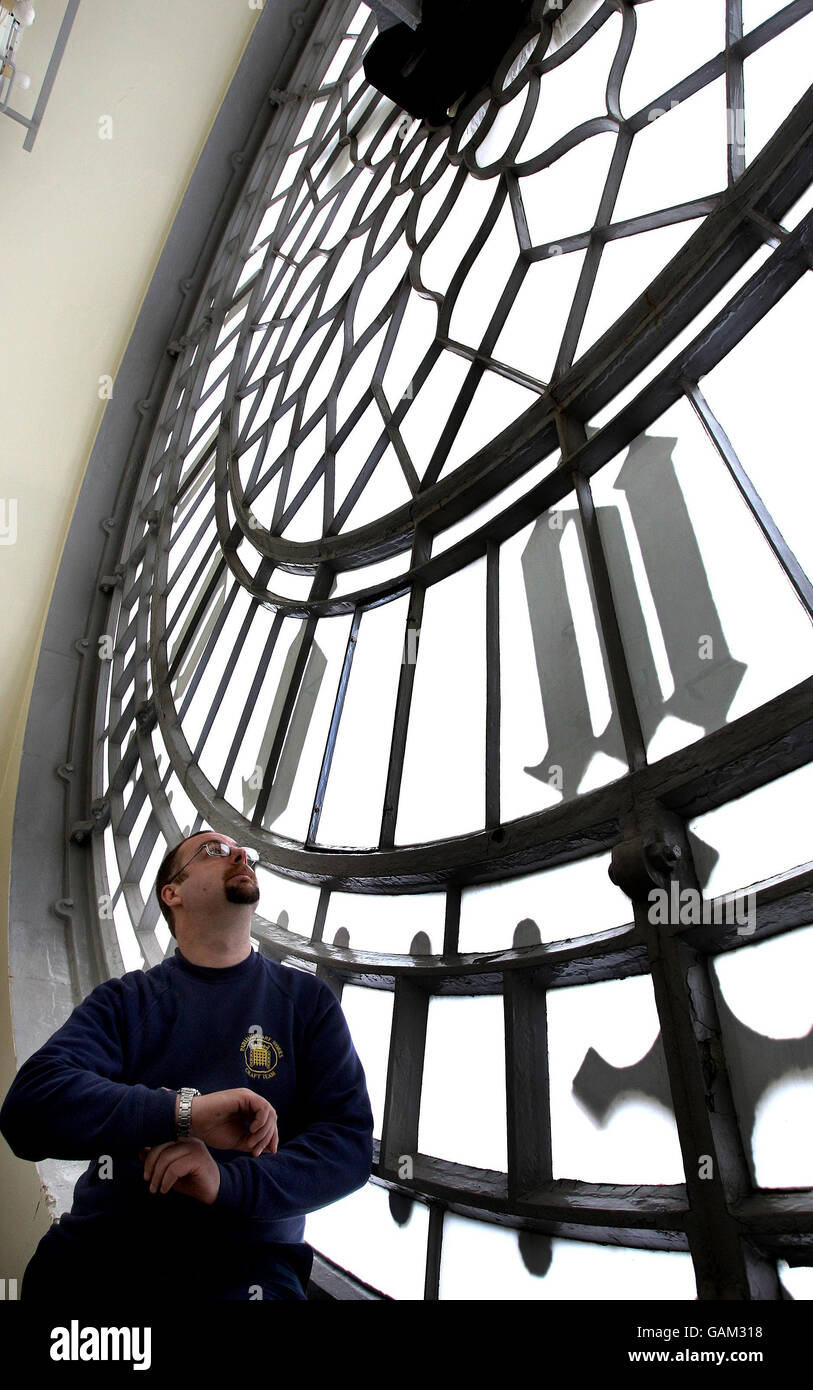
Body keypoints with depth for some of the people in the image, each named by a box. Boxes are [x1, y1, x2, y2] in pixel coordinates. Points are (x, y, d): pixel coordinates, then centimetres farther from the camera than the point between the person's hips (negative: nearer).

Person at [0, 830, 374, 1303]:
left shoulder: (309, 999, 6)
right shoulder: (126, 999, 8)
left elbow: (351, 1142, 0)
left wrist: (227, 1183, -15)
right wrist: (181, 1111, -21)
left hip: (242, 1263, -3)